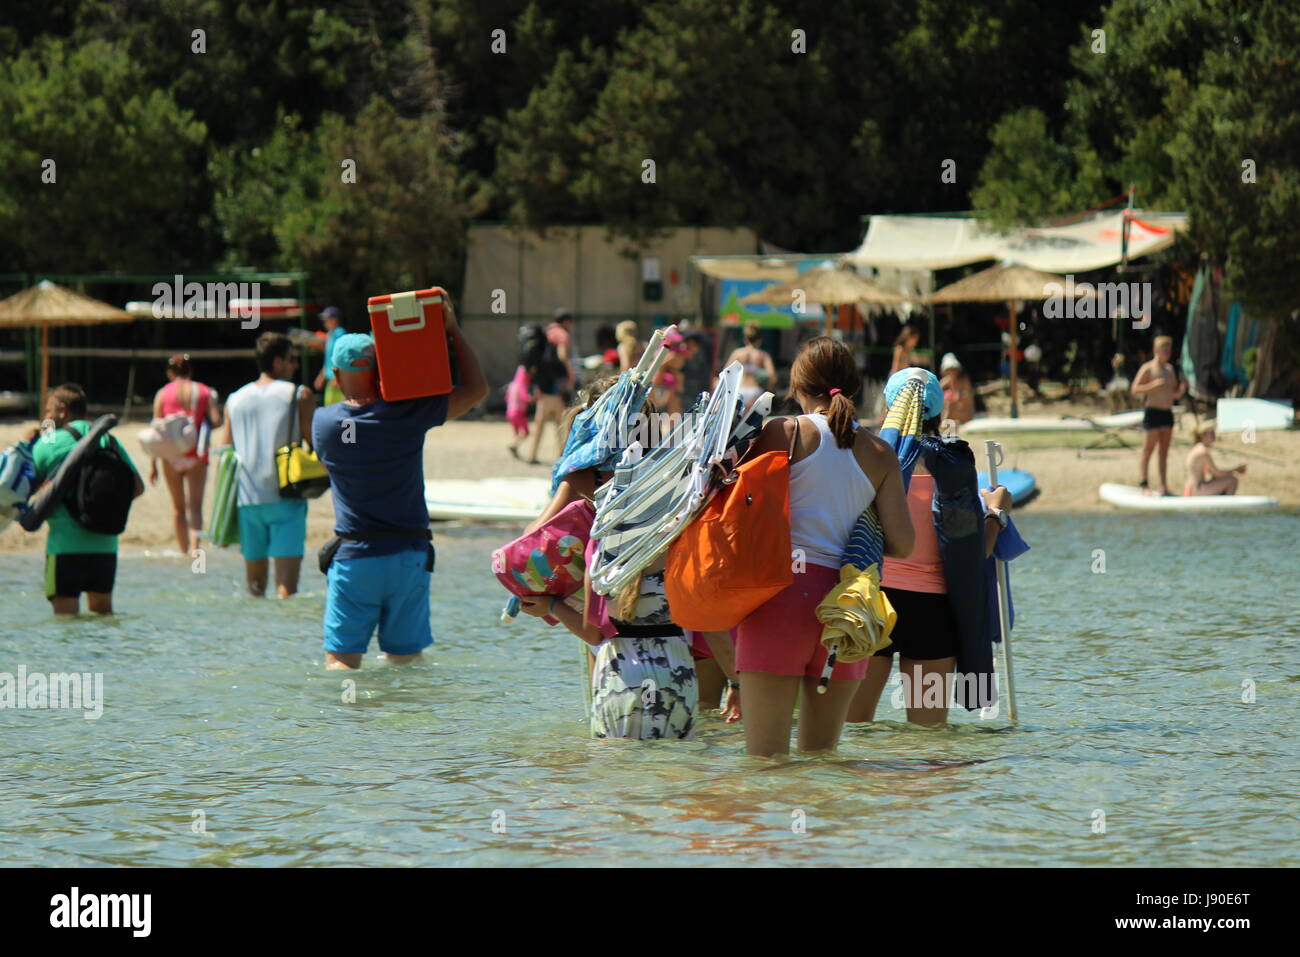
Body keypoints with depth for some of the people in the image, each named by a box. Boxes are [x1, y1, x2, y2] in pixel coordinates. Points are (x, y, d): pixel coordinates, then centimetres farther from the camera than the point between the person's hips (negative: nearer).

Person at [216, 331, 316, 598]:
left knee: (254, 583, 16)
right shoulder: (300, 396, -1)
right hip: (285, 497, -5)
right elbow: (317, 445, -7)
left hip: (247, 499, 5)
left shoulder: (235, 400, 12)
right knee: (287, 580, -12)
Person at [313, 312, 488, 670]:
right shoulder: (407, 416, -8)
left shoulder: (322, 422, -3)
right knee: (406, 658, 10)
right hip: (408, 555, 0)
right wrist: (453, 331, 5)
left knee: (341, 659, -2)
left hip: (352, 557, 0)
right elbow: (476, 389, -2)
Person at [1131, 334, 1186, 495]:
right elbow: (1135, 389, -10)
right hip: (1153, 412, -7)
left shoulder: (1170, 369, 17)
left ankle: (1163, 486, 7)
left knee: (1164, 451, 7)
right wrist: (1153, 385, -22)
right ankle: (1143, 483, 0)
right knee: (1148, 448, -5)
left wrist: (1182, 389, 1)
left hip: (1167, 413, 7)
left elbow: (1175, 394, 23)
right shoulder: (1148, 368, -5)